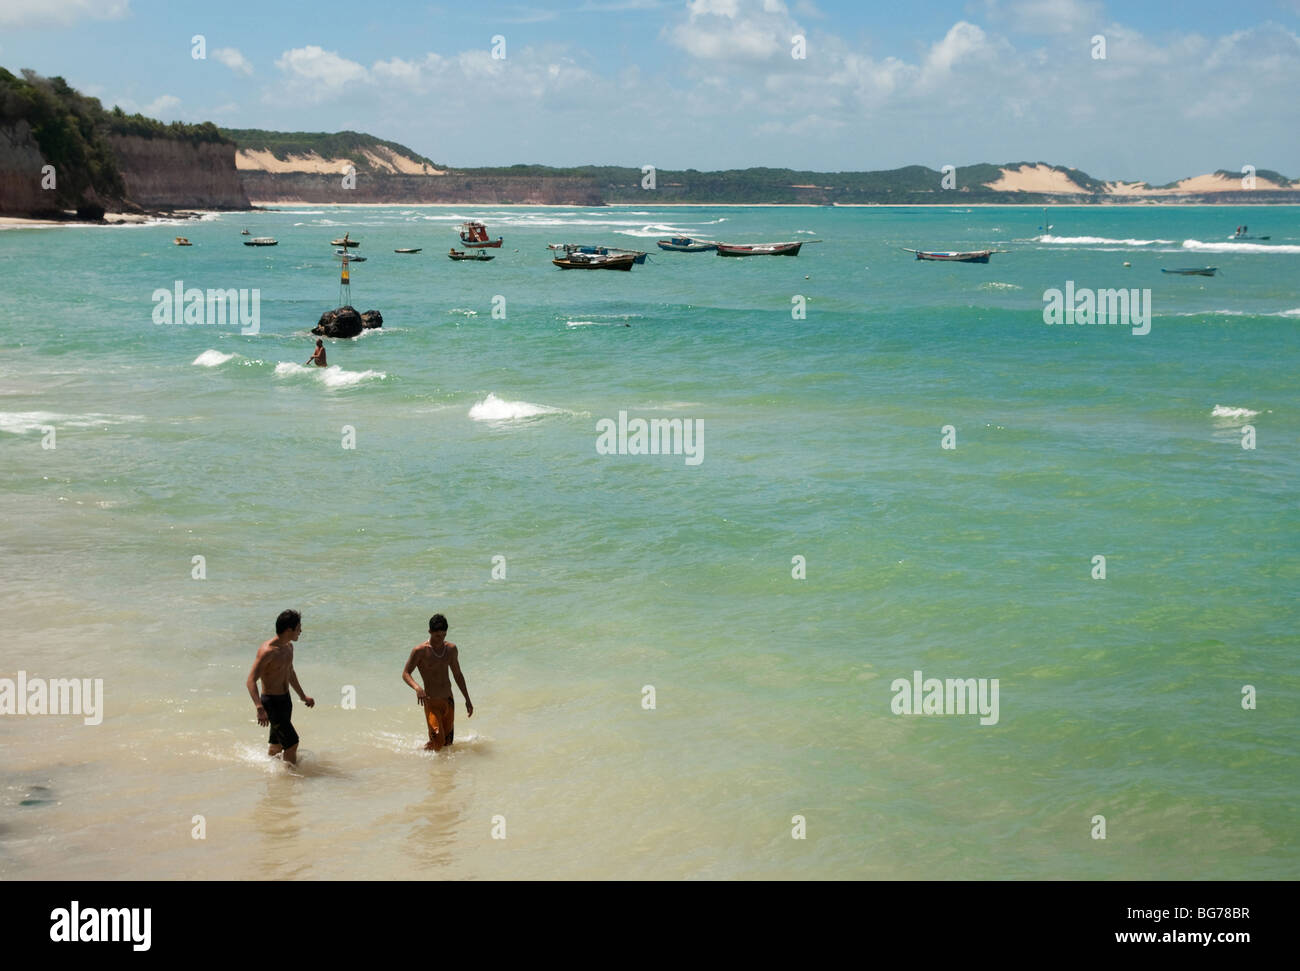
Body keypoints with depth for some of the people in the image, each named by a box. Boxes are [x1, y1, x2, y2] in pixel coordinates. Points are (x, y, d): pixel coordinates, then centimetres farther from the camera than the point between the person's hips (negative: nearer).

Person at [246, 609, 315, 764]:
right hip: (271, 702, -9)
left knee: (277, 745, 16)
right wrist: (260, 708, -39)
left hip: (285, 699, 9)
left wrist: (303, 696, 31)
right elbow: (251, 681, -28)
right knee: (292, 743, -9)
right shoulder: (267, 651, -23)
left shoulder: (289, 646, 6)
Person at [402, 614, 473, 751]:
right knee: (438, 742, -17)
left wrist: (467, 700, 17)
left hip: (448, 700, 5)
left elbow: (458, 675, 17)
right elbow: (405, 673, -9)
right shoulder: (420, 651, -10)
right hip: (431, 702, -5)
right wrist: (417, 688, -29)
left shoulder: (451, 649, 7)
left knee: (447, 742, 8)